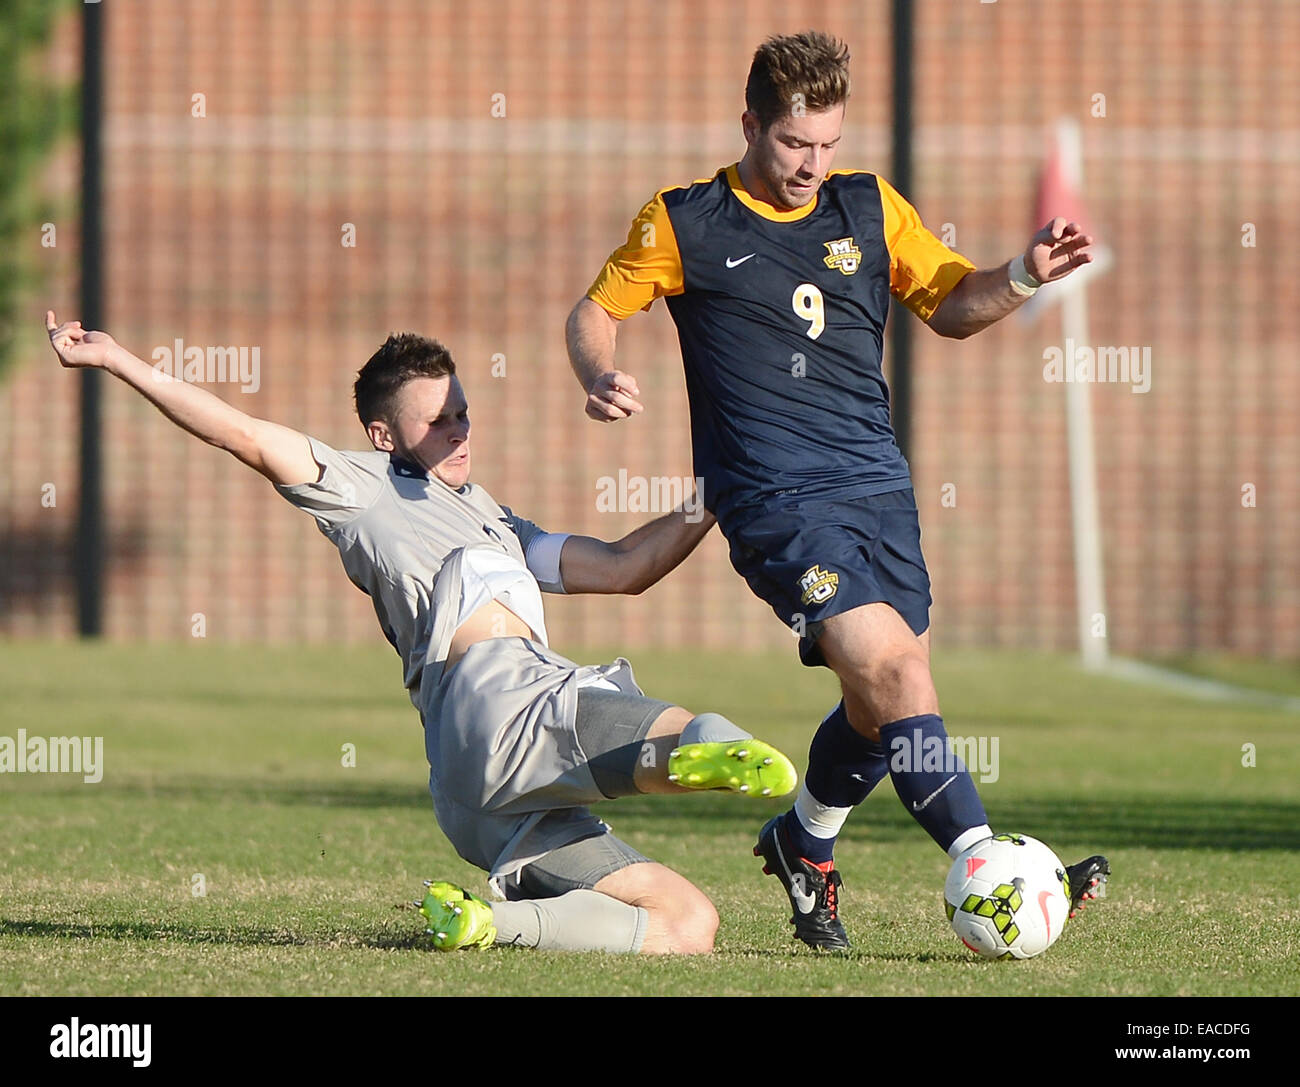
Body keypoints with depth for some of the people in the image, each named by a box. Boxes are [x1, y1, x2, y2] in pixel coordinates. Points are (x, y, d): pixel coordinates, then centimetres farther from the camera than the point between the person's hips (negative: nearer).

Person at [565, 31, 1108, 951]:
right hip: (775, 499, -5)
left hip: (879, 484, 5)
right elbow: (597, 310, 10)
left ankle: (803, 844, 34)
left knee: (885, 705, 6)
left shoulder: (868, 207, 11)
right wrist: (601, 378, -11)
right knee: (889, 667, -21)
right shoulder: (685, 223, 1)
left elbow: (948, 305, 18)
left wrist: (1022, 278, -1)